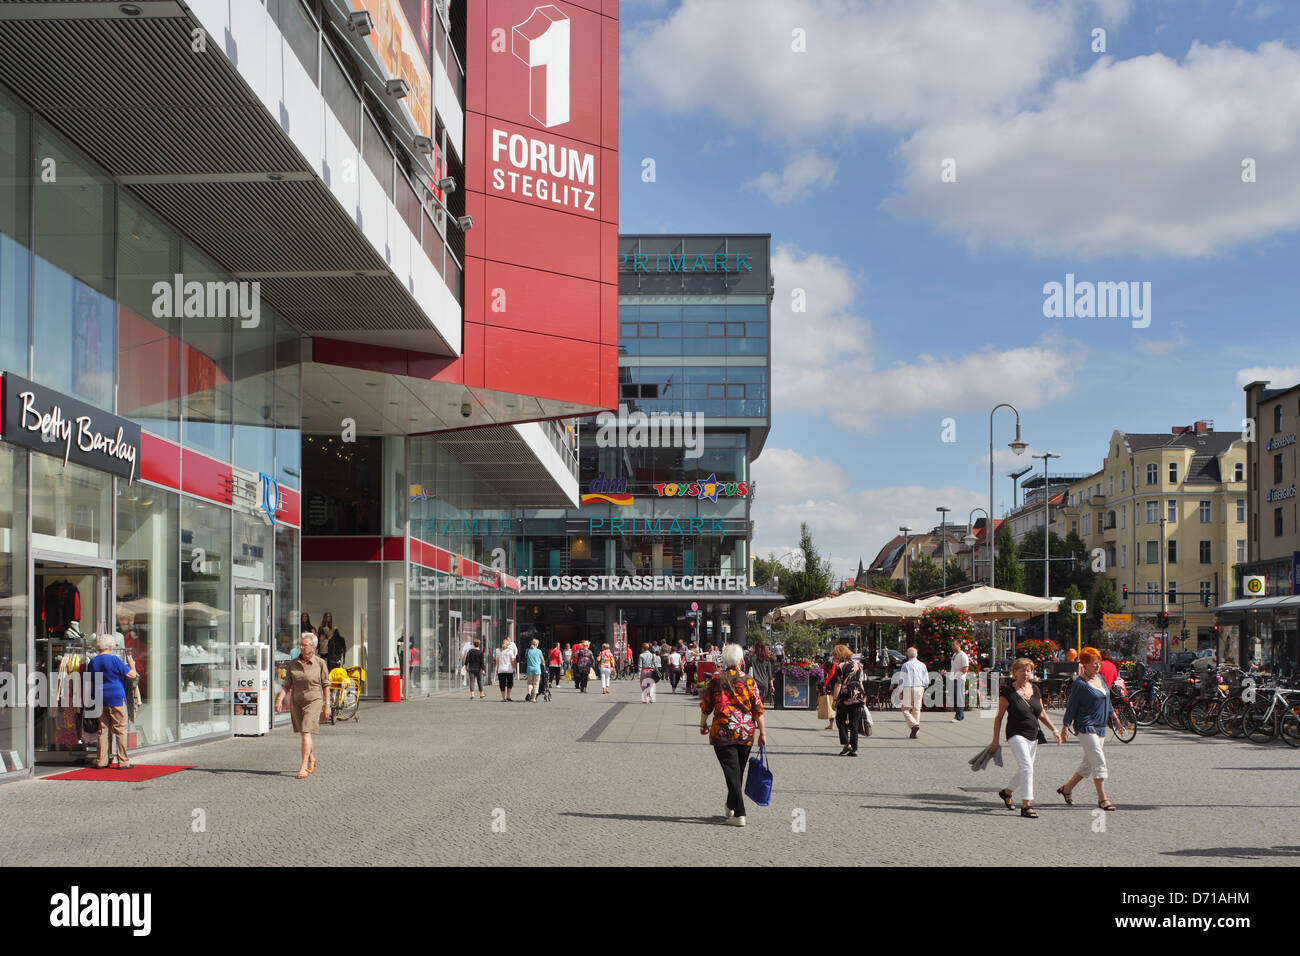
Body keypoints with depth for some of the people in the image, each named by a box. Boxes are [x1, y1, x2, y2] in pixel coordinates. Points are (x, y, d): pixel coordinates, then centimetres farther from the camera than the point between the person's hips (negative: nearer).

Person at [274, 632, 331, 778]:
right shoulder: (292, 664, 4)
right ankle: (312, 760, 36)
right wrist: (280, 699, -12)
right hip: (296, 702, 4)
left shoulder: (320, 663, -5)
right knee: (304, 733, 15)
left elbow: (326, 685, -1)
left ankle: (304, 767, -13)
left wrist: (327, 705, -3)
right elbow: (287, 685, 3)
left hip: (313, 701, -4)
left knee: (306, 733, -14)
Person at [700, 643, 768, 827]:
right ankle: (731, 808, 30)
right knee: (738, 771, 17)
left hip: (723, 733, -2)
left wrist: (703, 725, 18)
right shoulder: (748, 681, -1)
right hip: (746, 733, 2)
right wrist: (762, 732, 5)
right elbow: (758, 709, -1)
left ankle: (739, 814, -10)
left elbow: (705, 705, 3)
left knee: (732, 772, -3)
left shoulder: (716, 680, -2)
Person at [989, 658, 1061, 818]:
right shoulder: (1008, 691, -9)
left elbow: (1041, 713, 17)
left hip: (1033, 737, 7)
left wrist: (1054, 730, 8)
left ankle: (1007, 793, 40)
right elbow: (999, 716, -5)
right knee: (1026, 768, -19)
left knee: (1025, 771, 15)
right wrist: (995, 741, -4)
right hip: (1016, 735, -7)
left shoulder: (1035, 689, 8)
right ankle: (1026, 806, -19)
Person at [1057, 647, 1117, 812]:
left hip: (1100, 727, 8)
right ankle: (1102, 799, -8)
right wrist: (1064, 730, -9)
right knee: (1099, 762, -12)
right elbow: (1071, 708, -9)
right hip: (1086, 727, -8)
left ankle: (1066, 788, 26)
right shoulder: (1080, 684, -11)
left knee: (1089, 764, 12)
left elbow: (1107, 701, 23)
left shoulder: (1100, 678, 11)